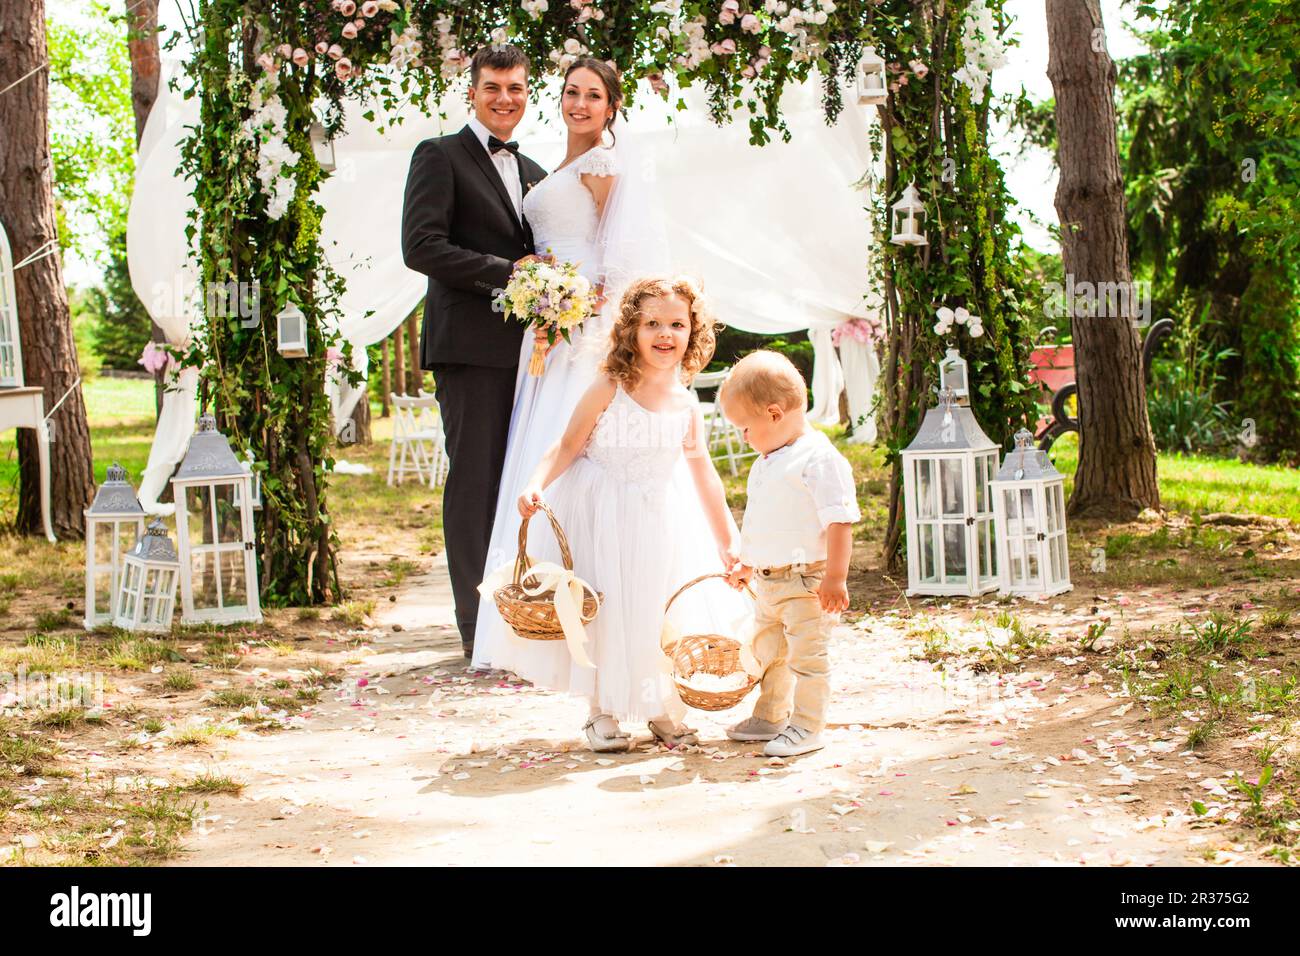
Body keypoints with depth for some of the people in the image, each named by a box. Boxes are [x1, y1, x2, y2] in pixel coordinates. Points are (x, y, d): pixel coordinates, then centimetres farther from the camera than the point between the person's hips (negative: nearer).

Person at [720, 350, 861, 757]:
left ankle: (806, 727, 6)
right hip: (768, 583, 10)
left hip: (807, 583, -9)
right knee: (768, 652, 20)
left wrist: (835, 577, -23)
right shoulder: (765, 463, 13)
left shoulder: (819, 458, -17)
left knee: (807, 655, -3)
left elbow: (839, 521, -20)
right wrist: (747, 566, 28)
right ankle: (770, 717, 34)